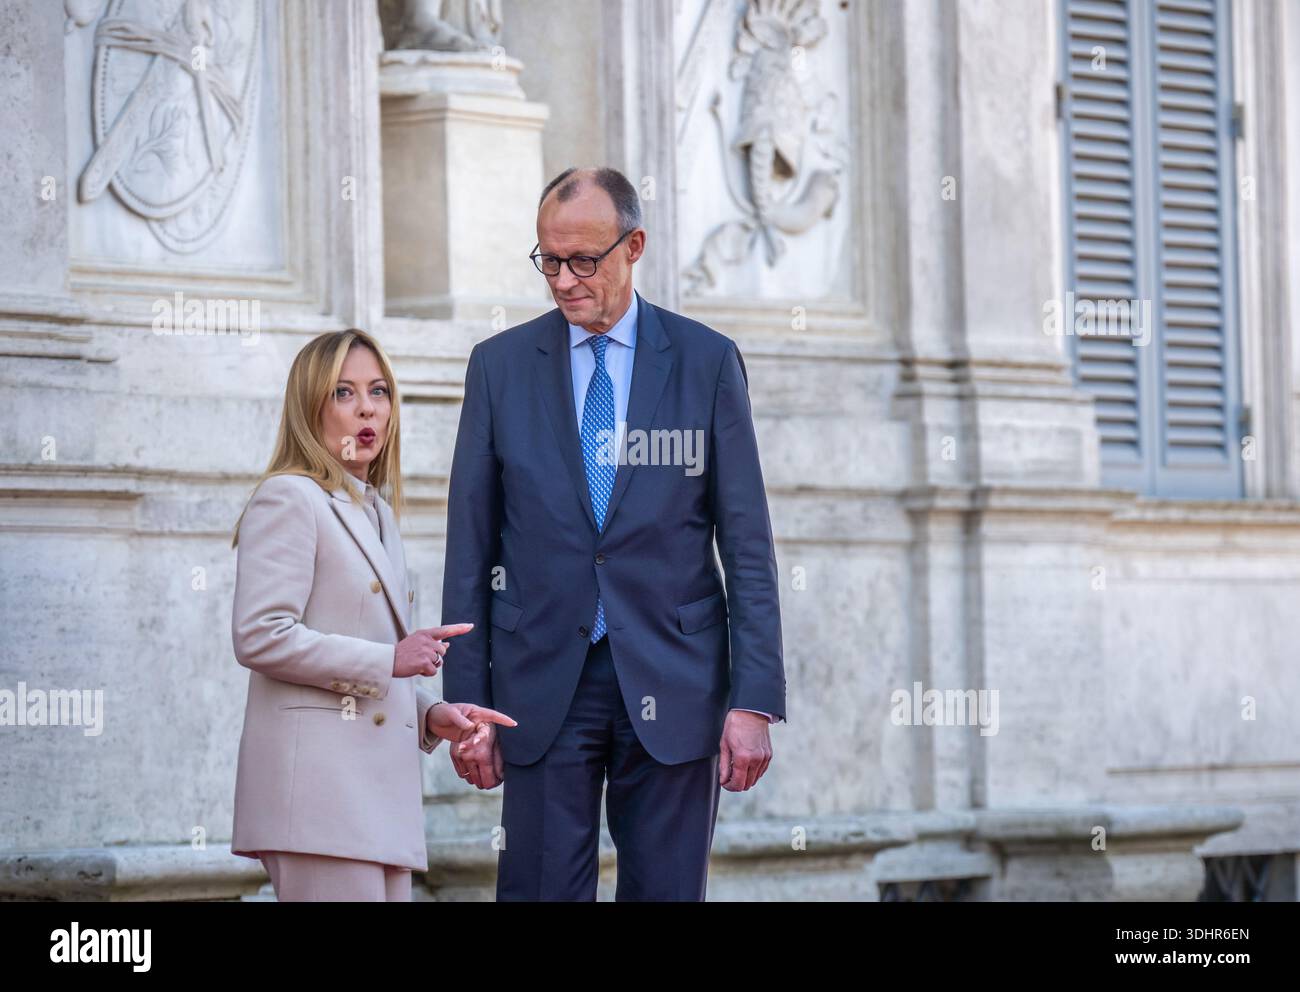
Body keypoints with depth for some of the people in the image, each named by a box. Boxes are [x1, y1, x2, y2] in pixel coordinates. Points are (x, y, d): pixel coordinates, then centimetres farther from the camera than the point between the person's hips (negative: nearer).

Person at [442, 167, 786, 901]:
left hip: (671, 685, -1)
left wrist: (755, 701, -6)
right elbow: (471, 548, 7)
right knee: (541, 891, -3)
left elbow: (748, 546, 1)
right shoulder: (501, 365, 7)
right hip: (544, 684, 1)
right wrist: (468, 701, 1)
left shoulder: (707, 362, 3)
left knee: (669, 891, 1)